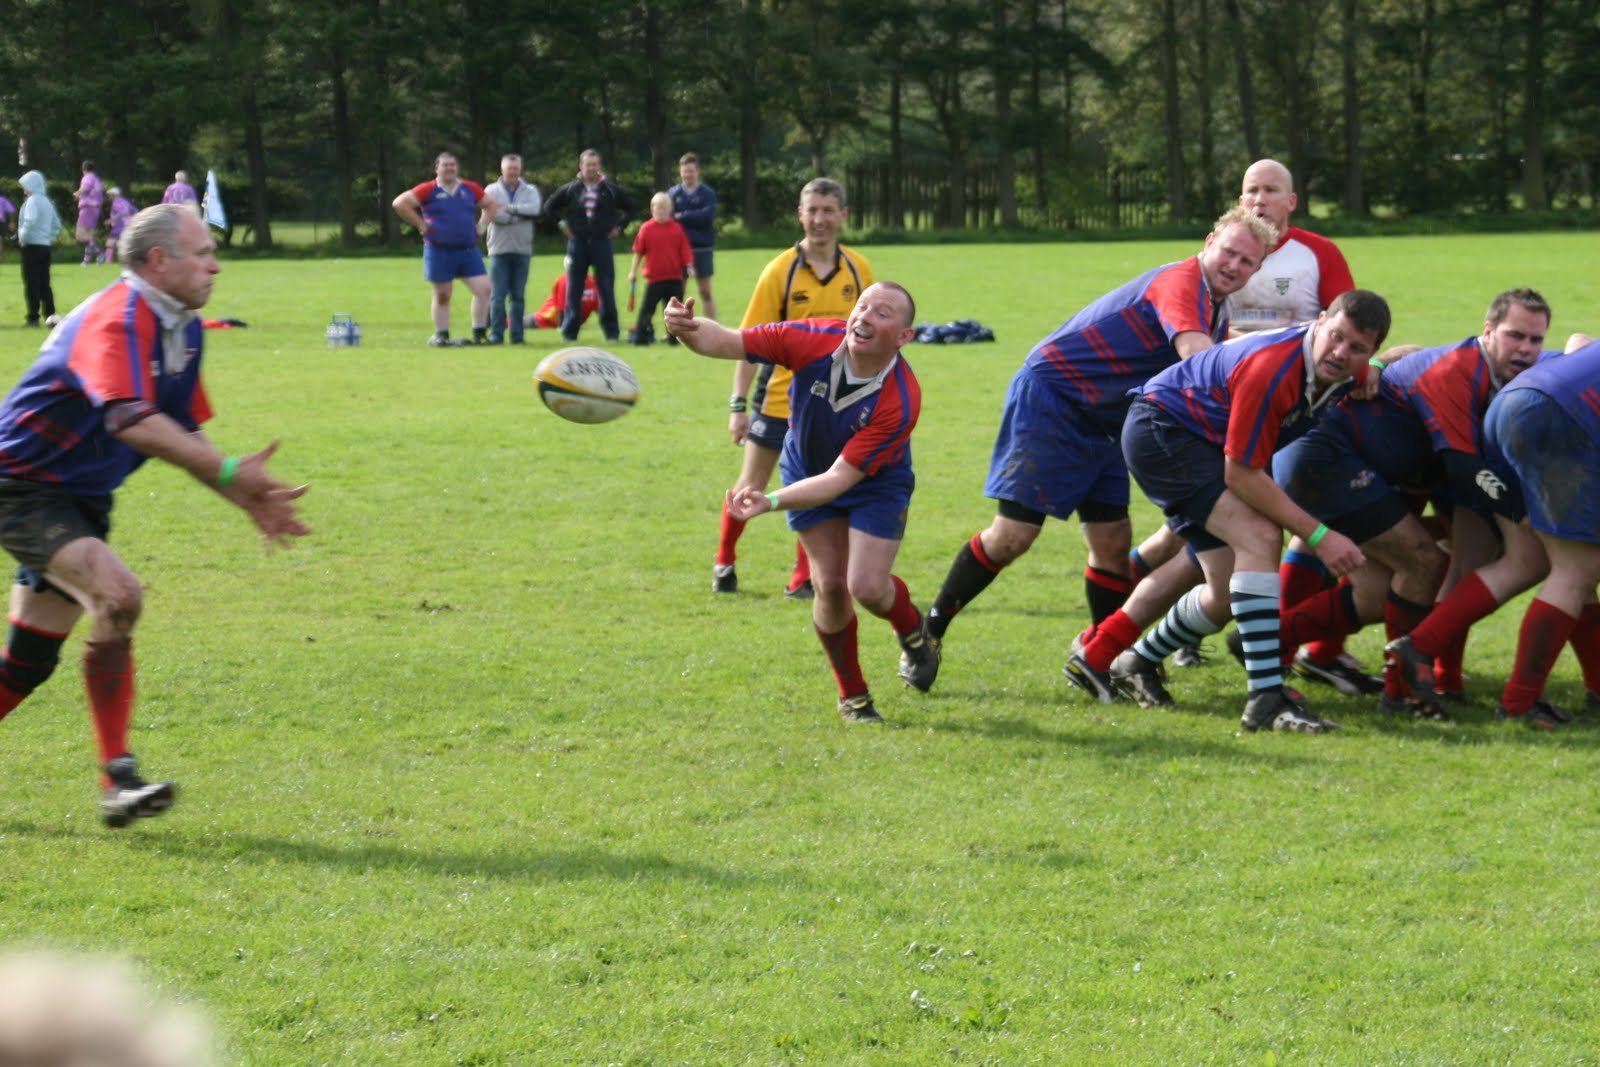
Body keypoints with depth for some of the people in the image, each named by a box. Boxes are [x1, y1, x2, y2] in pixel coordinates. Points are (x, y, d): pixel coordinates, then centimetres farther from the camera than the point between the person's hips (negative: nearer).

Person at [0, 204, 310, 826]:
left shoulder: (183, 330, 9)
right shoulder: (117, 318, -23)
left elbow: (183, 434, 17)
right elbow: (132, 422, -37)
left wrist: (250, 501, 6)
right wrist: (229, 472, -34)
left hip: (77, 500, 10)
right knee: (118, 596, -27)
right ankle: (117, 779, -23)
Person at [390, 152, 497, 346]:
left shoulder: (470, 189, 9)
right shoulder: (428, 190, -3)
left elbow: (490, 205, 25)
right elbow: (400, 203, -7)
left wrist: (482, 226, 11)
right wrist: (421, 224, -7)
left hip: (468, 250, 3)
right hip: (439, 251, -3)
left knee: (483, 288, -7)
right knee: (442, 295, 4)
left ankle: (479, 333, 2)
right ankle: (441, 335, 14)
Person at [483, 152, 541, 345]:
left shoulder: (530, 191, 10)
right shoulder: (492, 191, 6)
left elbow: (534, 209, -11)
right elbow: (492, 214, -12)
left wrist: (510, 208, -12)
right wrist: (520, 215, -8)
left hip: (522, 250, 2)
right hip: (499, 249, -2)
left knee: (518, 295, 5)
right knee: (497, 295, -6)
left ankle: (517, 334, 8)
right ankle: (496, 333, -2)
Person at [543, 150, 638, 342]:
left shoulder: (611, 189, 2)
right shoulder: (571, 189, 4)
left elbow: (632, 208, 13)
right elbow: (550, 206, 16)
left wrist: (619, 226, 5)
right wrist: (561, 224, 7)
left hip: (602, 242, -1)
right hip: (577, 243, 1)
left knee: (606, 288, -2)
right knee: (573, 289, 3)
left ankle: (611, 330, 2)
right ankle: (569, 331, 8)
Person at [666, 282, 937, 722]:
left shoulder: (900, 401, -37)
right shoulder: (815, 339, -30)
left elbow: (840, 478, -37)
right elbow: (726, 342, -26)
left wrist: (772, 502, -49)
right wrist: (687, 328, -49)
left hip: (877, 484, -2)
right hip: (808, 469, 2)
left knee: (867, 587, -14)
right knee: (830, 584, -6)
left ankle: (912, 630, 24)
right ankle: (852, 695, 16)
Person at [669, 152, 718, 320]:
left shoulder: (707, 193, 1)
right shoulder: (673, 193, 4)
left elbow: (708, 215, -14)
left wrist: (682, 216, -14)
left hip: (702, 248, -1)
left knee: (705, 292, 3)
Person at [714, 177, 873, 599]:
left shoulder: (858, 270, -2)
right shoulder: (780, 271, -10)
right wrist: (738, 404, -13)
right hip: (779, 395, -2)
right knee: (751, 486, 6)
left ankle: (803, 579, 12)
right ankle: (724, 562, 26)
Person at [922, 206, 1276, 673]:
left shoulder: (1217, 314, 13)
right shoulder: (1180, 283, -19)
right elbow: (1194, 352, -35)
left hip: (1100, 425, 9)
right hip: (1049, 395, -9)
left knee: (1113, 544, 3)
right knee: (1014, 534, -11)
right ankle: (930, 629, 2)